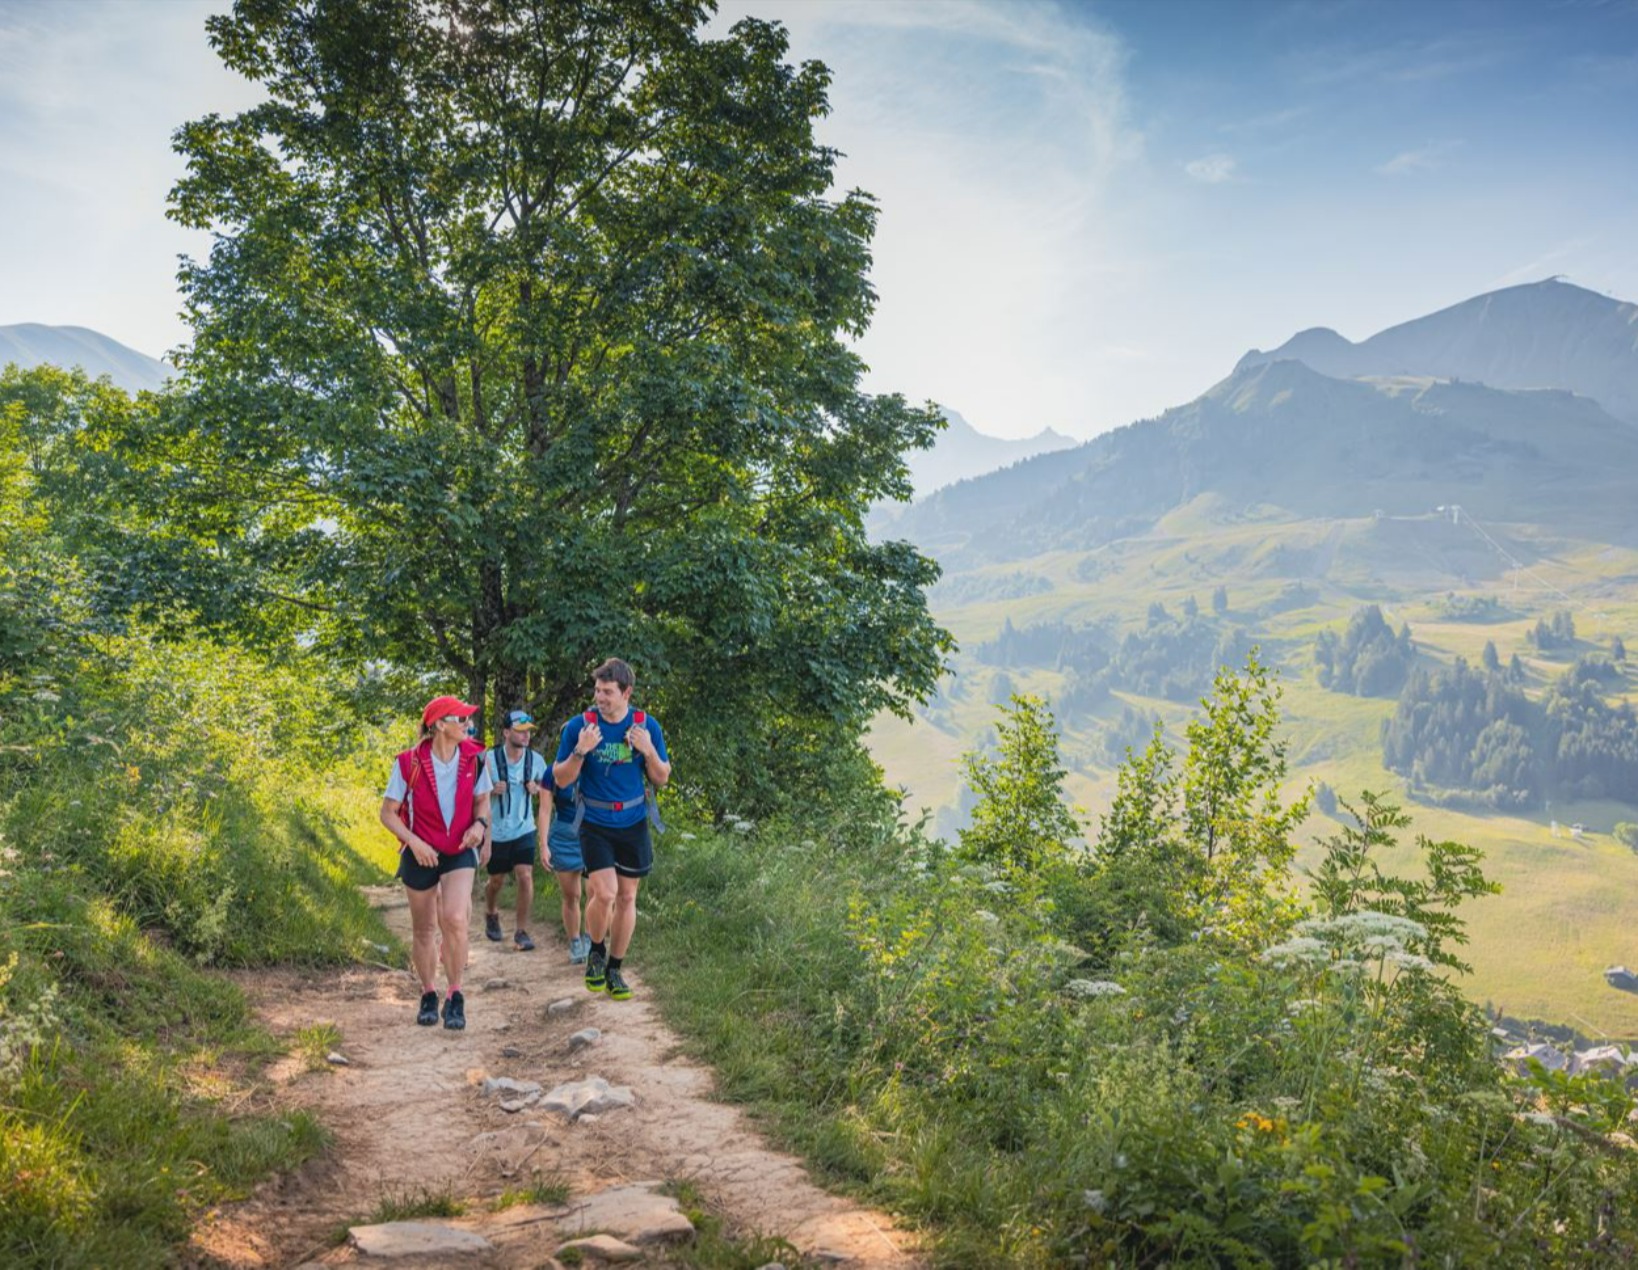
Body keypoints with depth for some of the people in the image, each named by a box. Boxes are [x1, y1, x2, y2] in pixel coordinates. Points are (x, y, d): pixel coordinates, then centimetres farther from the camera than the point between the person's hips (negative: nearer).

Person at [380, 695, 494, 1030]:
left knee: (455, 920, -20)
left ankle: (455, 997, -5)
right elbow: (388, 812, -7)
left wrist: (479, 824, -11)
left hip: (460, 852, 1)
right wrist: (414, 842, -20)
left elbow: (482, 800, 10)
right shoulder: (409, 763, -14)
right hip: (421, 854, -1)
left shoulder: (474, 758, -6)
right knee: (424, 930, 11)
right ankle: (428, 995, 33)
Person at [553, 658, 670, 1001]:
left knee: (627, 896, 8)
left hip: (633, 823, 3)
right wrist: (580, 752, -22)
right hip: (595, 823, -3)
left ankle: (614, 970, 23)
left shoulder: (647, 726, -2)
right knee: (605, 893, -15)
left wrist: (649, 751, -16)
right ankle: (596, 952, 14)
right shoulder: (578, 726, -8)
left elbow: (661, 779, 3)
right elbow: (561, 780, -4)